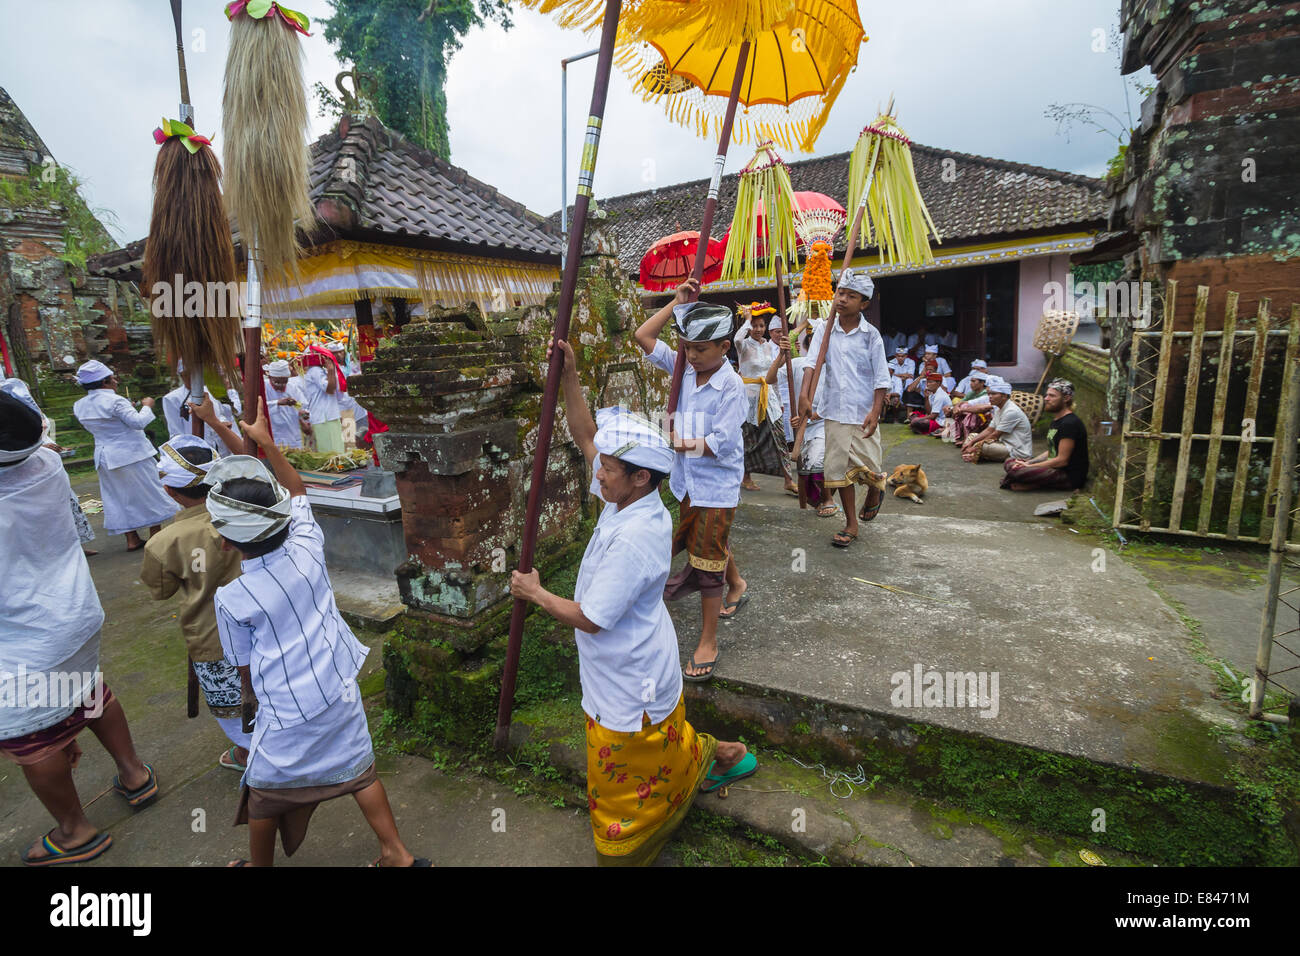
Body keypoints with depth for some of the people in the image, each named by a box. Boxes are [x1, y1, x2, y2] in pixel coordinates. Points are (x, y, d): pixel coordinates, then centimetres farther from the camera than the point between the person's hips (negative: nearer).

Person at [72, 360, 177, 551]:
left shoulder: (79, 406, 6)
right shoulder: (114, 401, -17)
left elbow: (92, 427, 18)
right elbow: (138, 422, -21)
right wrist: (147, 406, -4)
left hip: (105, 457, 7)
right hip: (132, 455, -6)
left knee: (120, 497, 12)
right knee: (148, 492, 6)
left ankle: (132, 539, 16)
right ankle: (156, 534, 11)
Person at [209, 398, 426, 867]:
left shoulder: (230, 598, -17)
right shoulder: (307, 550, -13)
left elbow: (244, 665, -2)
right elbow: (297, 491, 6)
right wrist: (267, 443, 9)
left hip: (285, 717, -4)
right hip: (341, 698, 4)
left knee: (264, 799, 23)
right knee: (359, 773, 22)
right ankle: (398, 854, 34)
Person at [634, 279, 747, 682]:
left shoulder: (731, 385, -18)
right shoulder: (684, 368, 1)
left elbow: (721, 444, -23)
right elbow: (643, 336, 2)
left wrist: (682, 443, -15)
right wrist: (677, 303, -1)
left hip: (717, 486, -7)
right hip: (688, 482, 7)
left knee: (707, 563, 0)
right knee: (706, 543, 26)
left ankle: (708, 641, 15)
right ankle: (736, 585, 56)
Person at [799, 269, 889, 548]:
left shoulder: (871, 334, -1)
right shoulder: (826, 330, 4)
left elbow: (881, 378, -2)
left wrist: (875, 411, -12)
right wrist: (805, 395, -21)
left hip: (864, 413, -2)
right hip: (835, 412, 2)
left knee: (867, 468, -4)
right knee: (840, 467, 5)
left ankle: (875, 493, 34)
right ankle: (851, 524, 19)